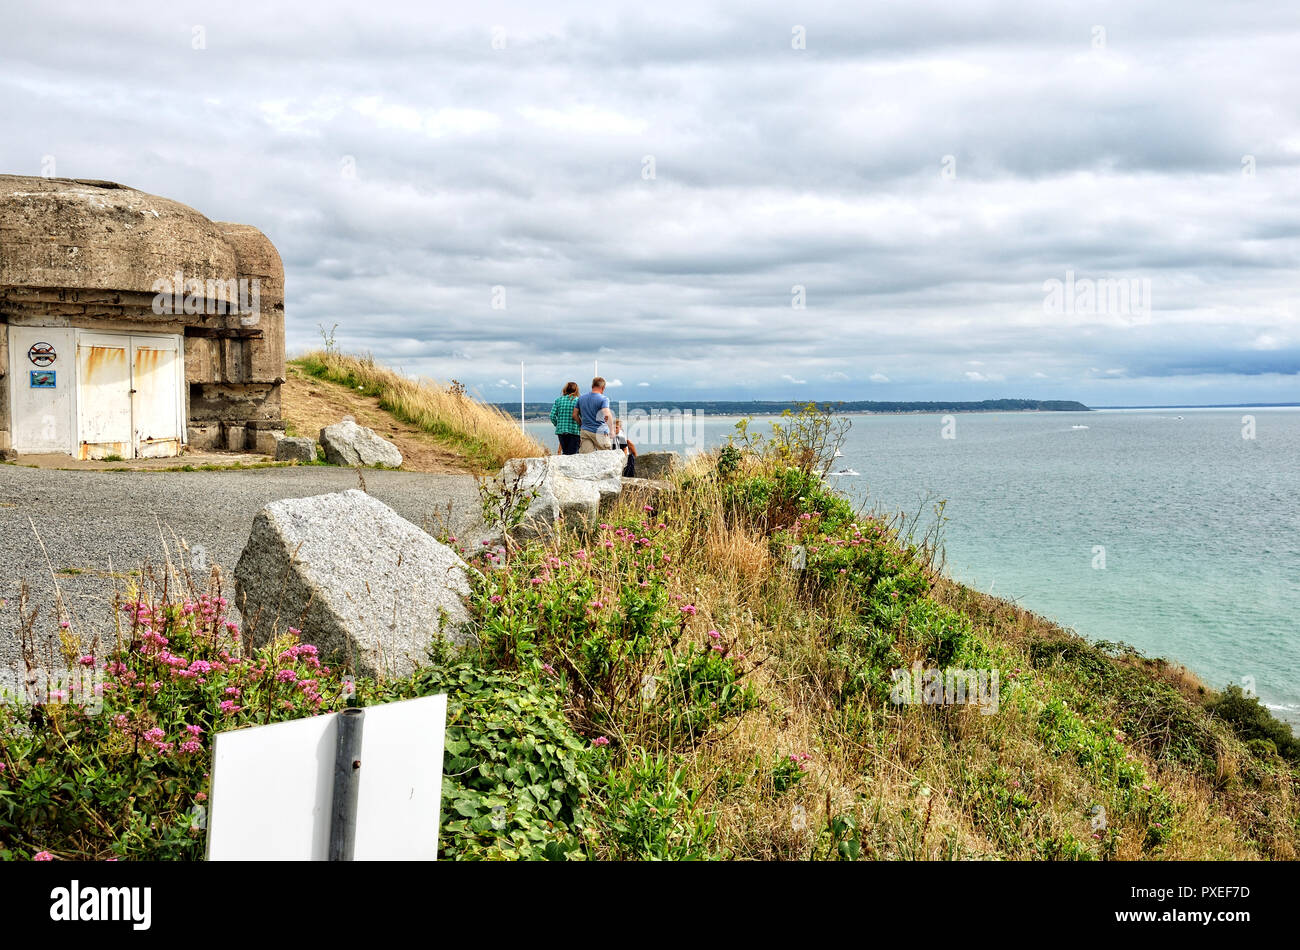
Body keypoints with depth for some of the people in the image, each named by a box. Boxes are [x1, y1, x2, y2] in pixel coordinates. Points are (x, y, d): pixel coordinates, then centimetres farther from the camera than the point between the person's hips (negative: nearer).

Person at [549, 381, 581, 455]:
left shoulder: (558, 400, 6)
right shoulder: (578, 400, -4)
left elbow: (552, 416, 2)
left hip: (561, 430, 4)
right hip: (574, 431, -4)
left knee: (564, 452, 16)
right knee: (572, 453, -3)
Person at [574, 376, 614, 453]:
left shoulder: (581, 398, 8)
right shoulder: (603, 399, -9)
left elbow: (575, 415, 11)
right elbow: (607, 415, -23)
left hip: (585, 432, 4)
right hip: (599, 432, -4)